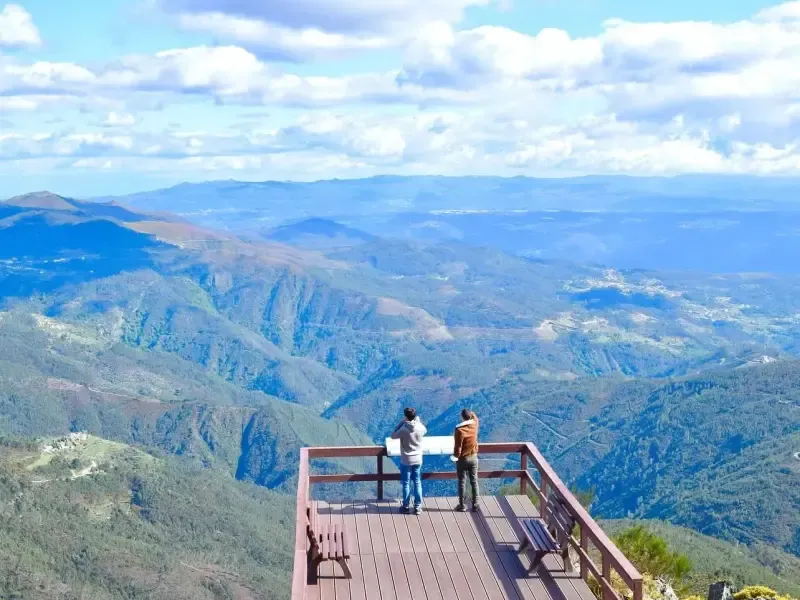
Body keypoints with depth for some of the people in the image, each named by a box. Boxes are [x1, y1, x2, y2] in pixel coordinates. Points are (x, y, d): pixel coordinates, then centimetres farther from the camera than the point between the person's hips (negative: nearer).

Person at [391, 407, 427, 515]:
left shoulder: (403, 429, -20)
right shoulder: (420, 428, -10)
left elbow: (393, 436, -1)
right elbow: (425, 431, 14)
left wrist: (401, 422, -3)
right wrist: (418, 421, 13)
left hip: (406, 461, -3)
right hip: (418, 460, 3)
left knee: (406, 484, 10)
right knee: (417, 483, 11)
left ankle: (406, 507, 18)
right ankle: (418, 507, 16)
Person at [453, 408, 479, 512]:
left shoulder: (460, 430, -22)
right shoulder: (474, 425, -8)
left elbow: (458, 448, -17)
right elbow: (475, 417, 19)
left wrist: (455, 456, -1)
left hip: (463, 459, -4)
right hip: (473, 458, 4)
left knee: (462, 482, 6)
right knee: (474, 482, 11)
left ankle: (462, 505, 12)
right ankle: (475, 505, 15)